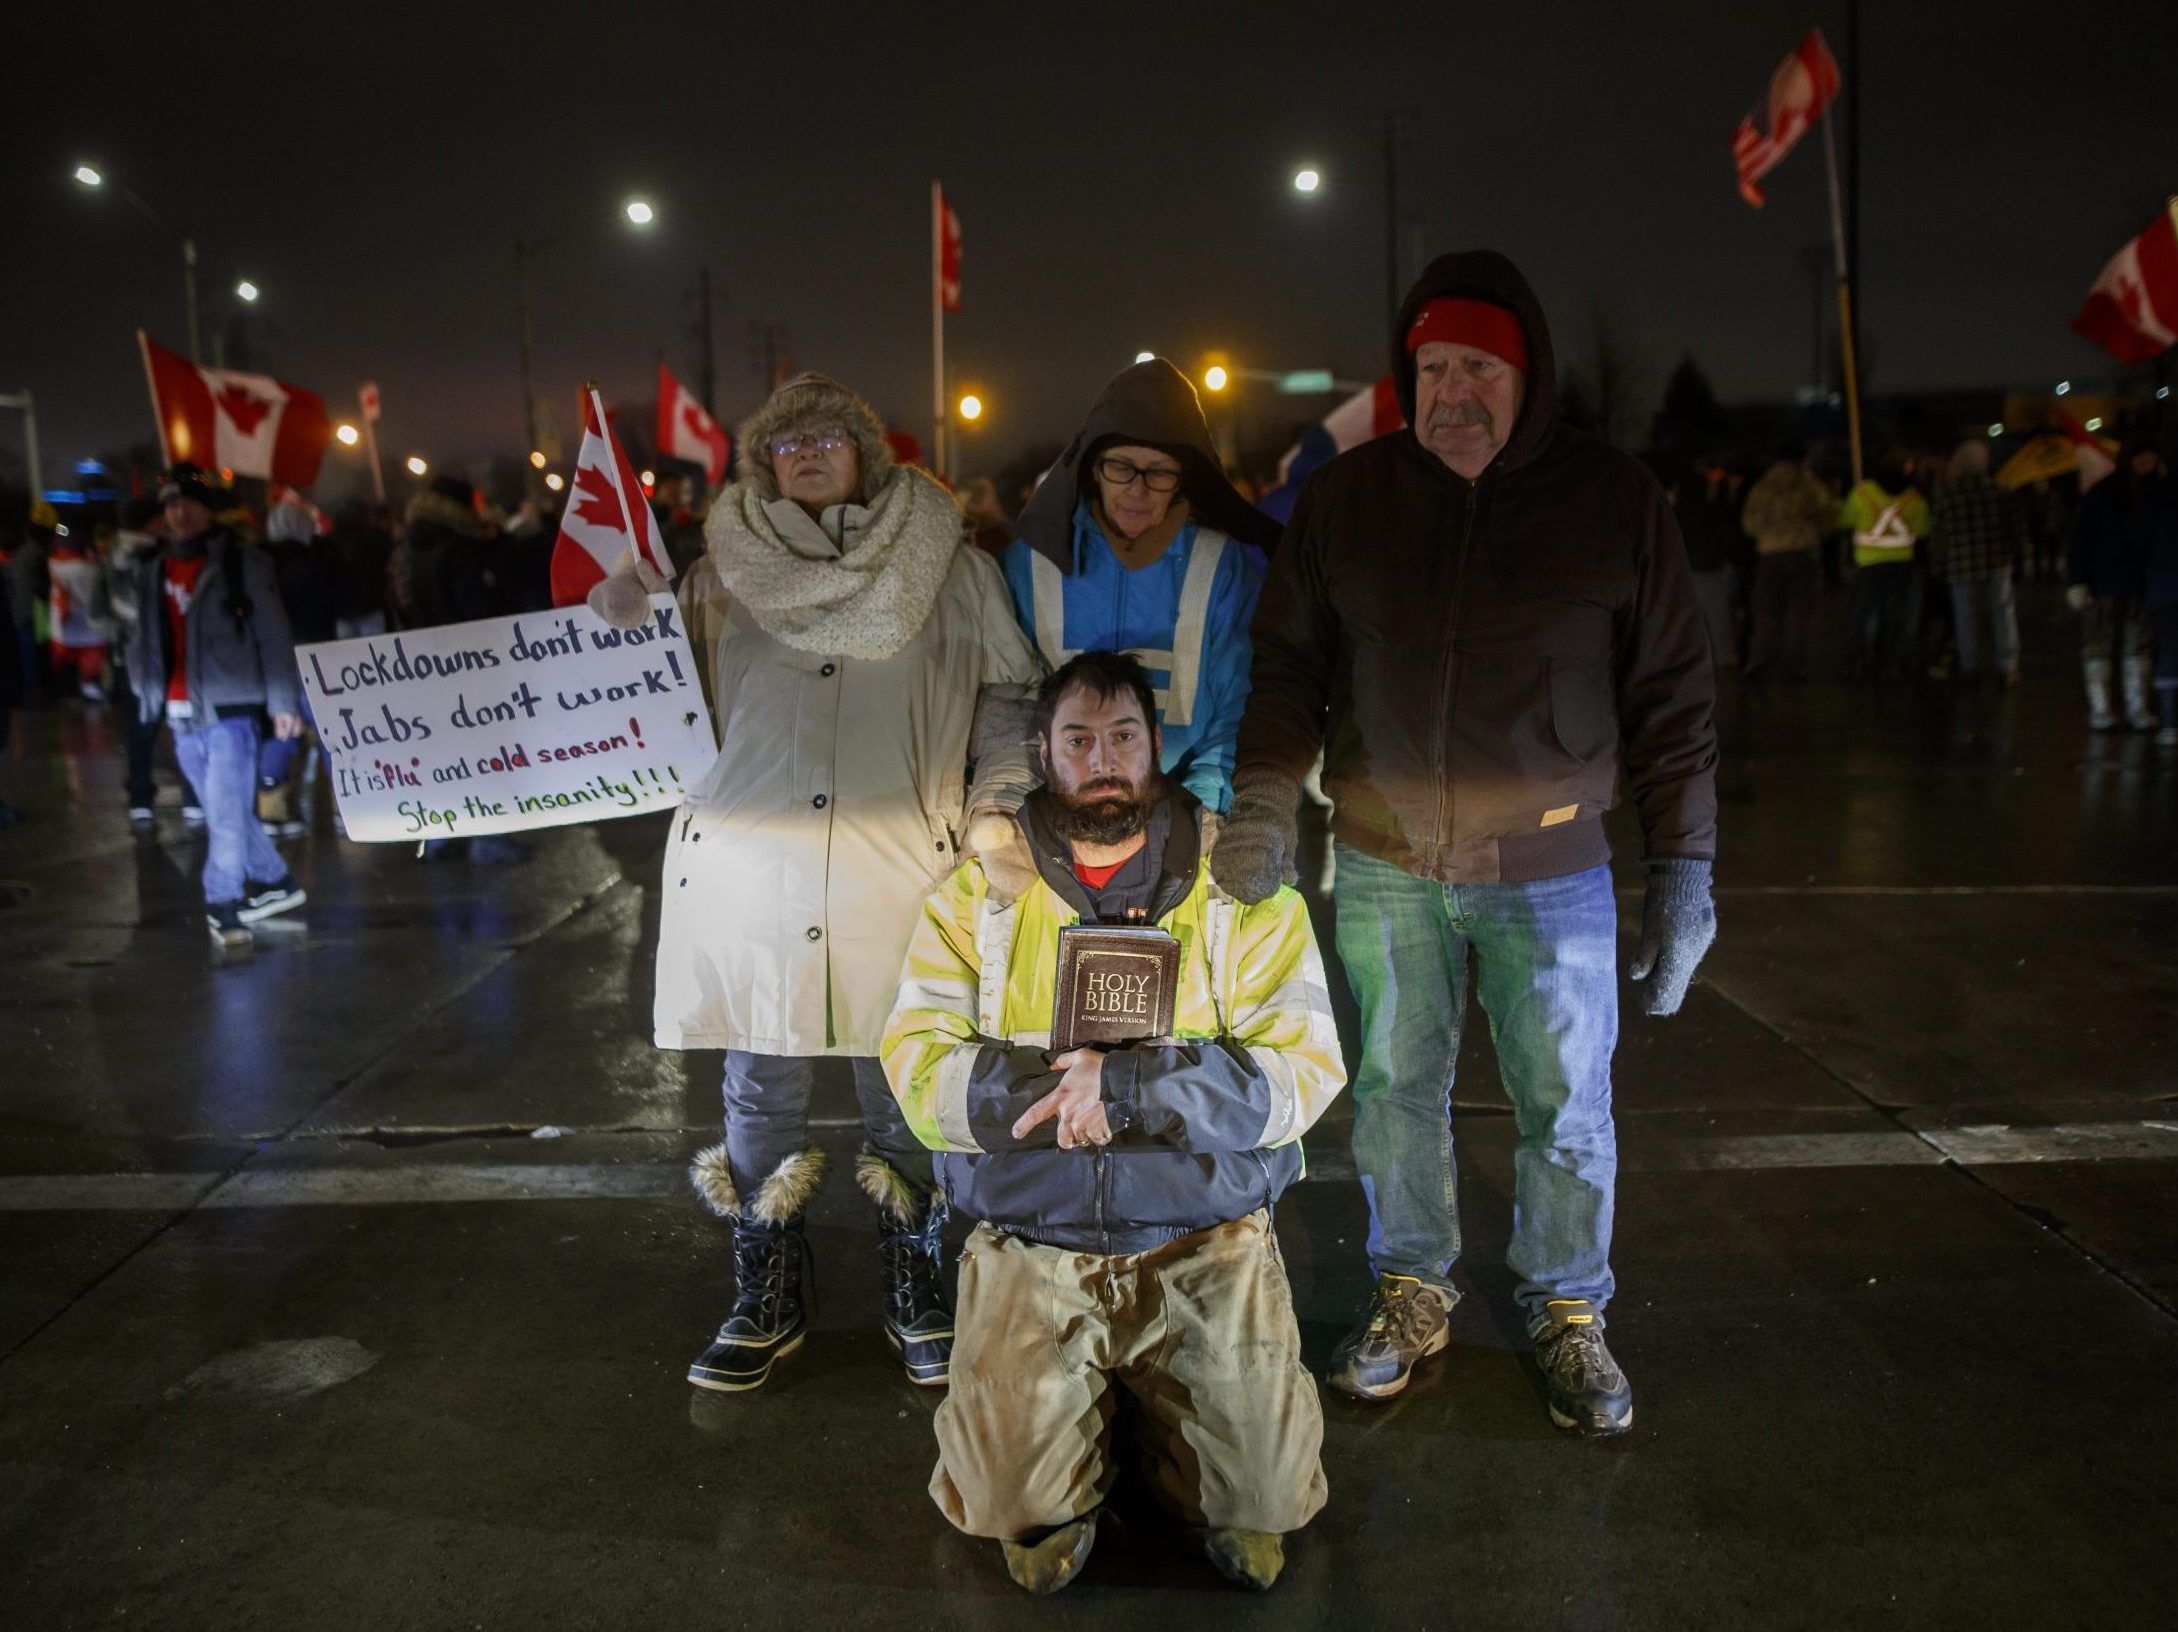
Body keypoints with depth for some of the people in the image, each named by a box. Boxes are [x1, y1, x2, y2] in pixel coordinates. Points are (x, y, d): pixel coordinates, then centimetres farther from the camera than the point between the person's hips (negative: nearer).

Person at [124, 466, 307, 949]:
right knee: (223, 810, 12)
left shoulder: (242, 563, -2)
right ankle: (275, 882, 26)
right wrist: (146, 688, 6)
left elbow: (273, 635, -4)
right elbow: (144, 638, 16)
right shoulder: (152, 572, 13)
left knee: (226, 810, -10)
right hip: (180, 712, 6)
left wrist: (283, 700, -8)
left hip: (228, 707, -6)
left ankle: (223, 906, -4)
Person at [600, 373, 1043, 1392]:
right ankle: (768, 1300, 27)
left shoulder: (942, 562, 9)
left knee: (902, 1088, 6)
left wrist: (1000, 801, 0)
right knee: (759, 1090, 9)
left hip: (896, 867, -1)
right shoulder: (727, 571, 12)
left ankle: (914, 1294, 26)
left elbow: (1006, 694, 11)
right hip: (748, 862, 1)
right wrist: (624, 609, 2)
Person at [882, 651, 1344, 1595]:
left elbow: (1303, 1071, -7)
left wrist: (1128, 1084, -21)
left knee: (1263, 1492, -13)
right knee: (1010, 1497, -15)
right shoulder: (978, 887, 5)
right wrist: (1071, 1086, -18)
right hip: (1030, 1241, 0)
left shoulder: (1243, 883, 3)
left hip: (1204, 1240, 0)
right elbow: (917, 1067, -4)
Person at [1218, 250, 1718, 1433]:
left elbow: (1671, 696, 1)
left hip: (1551, 870, -1)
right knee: (1394, 1093, 13)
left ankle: (1566, 1313, 31)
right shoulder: (1343, 497, 1)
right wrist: (1264, 800, -10)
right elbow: (1288, 668, 5)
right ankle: (1411, 1292, 34)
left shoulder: (1616, 499, -2)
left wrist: (1683, 864, -2)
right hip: (1383, 866, 1)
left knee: (1567, 1108, 9)